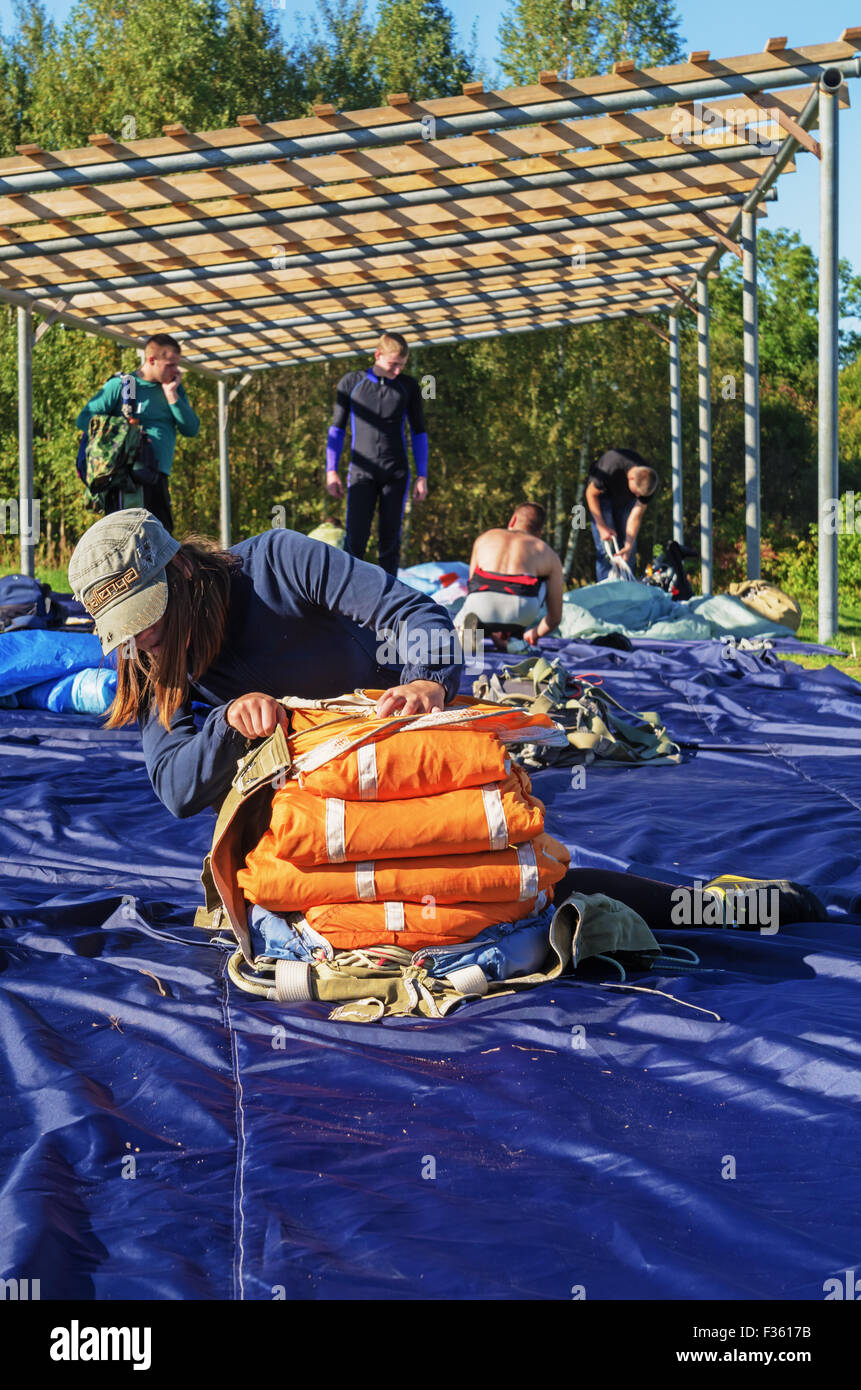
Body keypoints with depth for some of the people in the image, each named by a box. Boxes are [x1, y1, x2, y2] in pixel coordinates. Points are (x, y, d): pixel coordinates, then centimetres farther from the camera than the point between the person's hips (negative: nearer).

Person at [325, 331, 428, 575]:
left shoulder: (408, 387, 8)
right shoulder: (351, 383, 5)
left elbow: (418, 432, 13)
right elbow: (337, 429, 9)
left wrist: (422, 476, 7)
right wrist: (331, 471, 2)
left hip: (396, 473, 1)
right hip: (361, 473, -1)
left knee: (390, 539, 0)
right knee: (355, 538, -11)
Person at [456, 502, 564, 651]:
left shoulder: (485, 537, 32)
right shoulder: (548, 554, 26)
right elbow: (555, 617, 25)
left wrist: (493, 631, 41)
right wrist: (535, 634, 46)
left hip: (480, 605, 1)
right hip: (522, 610, -1)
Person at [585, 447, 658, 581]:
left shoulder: (648, 483, -30)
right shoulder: (610, 470, -42)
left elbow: (636, 516, -24)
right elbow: (591, 494, -23)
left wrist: (628, 546, -31)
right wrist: (602, 527, -26)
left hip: (626, 499, 4)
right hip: (602, 495, -3)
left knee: (630, 549, -2)